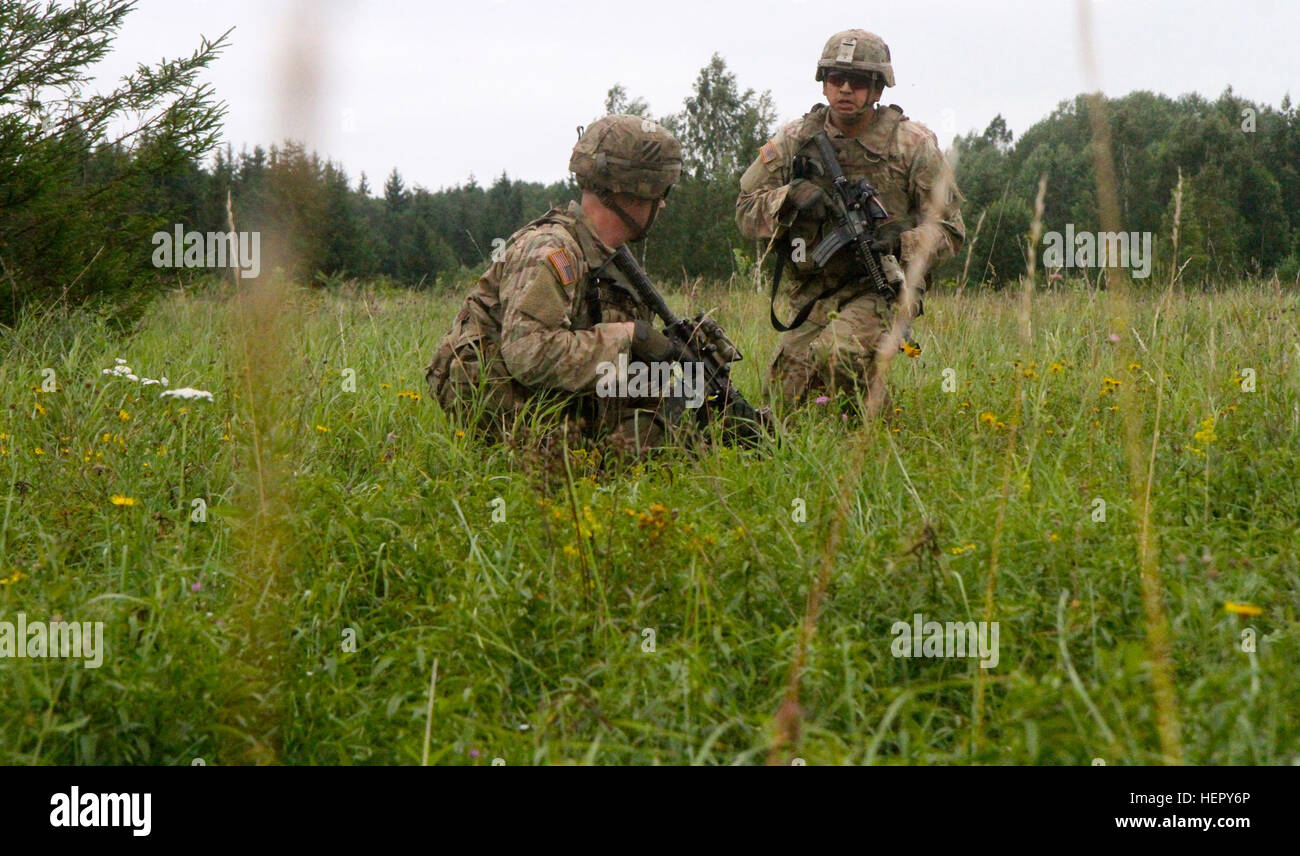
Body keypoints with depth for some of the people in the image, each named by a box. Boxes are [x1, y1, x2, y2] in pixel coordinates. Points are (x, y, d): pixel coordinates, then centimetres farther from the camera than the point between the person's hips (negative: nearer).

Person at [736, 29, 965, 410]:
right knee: (782, 403, -6)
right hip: (813, 296, 4)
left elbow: (948, 229, 0)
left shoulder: (913, 145, -1)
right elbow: (746, 212, 6)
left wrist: (901, 242, -20)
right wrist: (791, 197, -15)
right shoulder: (795, 141, 5)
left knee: (837, 354, -33)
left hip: (880, 289, -4)